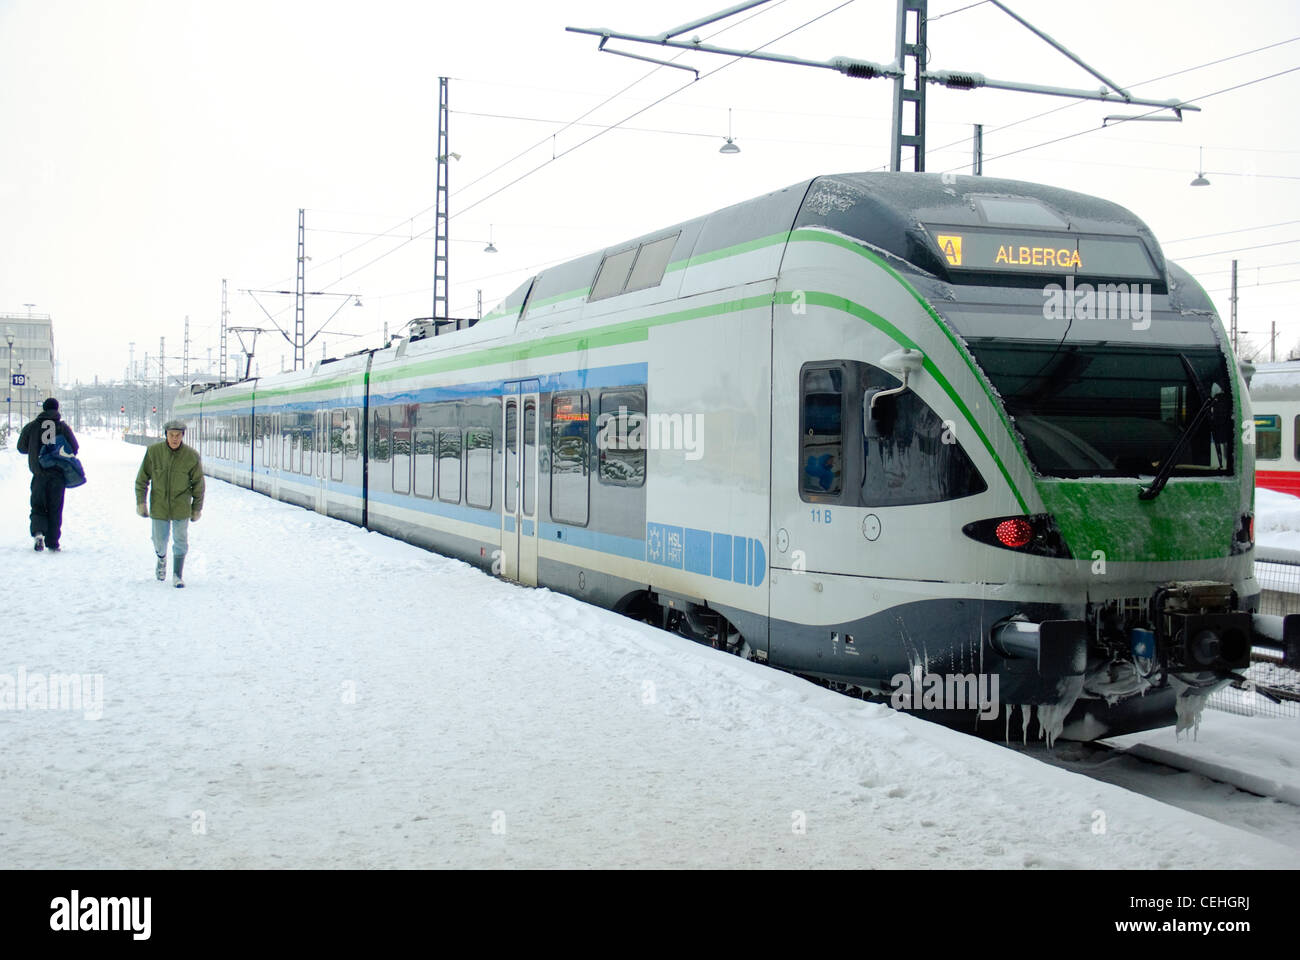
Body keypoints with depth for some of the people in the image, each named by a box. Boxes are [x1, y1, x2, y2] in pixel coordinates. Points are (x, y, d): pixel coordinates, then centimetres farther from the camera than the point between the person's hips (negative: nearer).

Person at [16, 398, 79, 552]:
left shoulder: (31, 426, 2)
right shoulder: (63, 427, -2)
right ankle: (53, 542, 5)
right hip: (58, 474, -1)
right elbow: (74, 448, -2)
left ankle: (38, 532, -16)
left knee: (38, 506, 10)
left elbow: (21, 448, 8)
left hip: (39, 474, 1)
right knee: (55, 508, 7)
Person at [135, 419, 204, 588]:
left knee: (181, 542, 5)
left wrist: (197, 508, 4)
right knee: (159, 540, 12)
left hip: (181, 507, -1)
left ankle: (178, 574, 22)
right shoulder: (153, 452, -10)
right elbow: (142, 478, 0)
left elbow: (198, 484, 0)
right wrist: (140, 502, -2)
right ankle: (161, 559, 45)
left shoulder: (192, 456, -11)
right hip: (159, 506, 1)